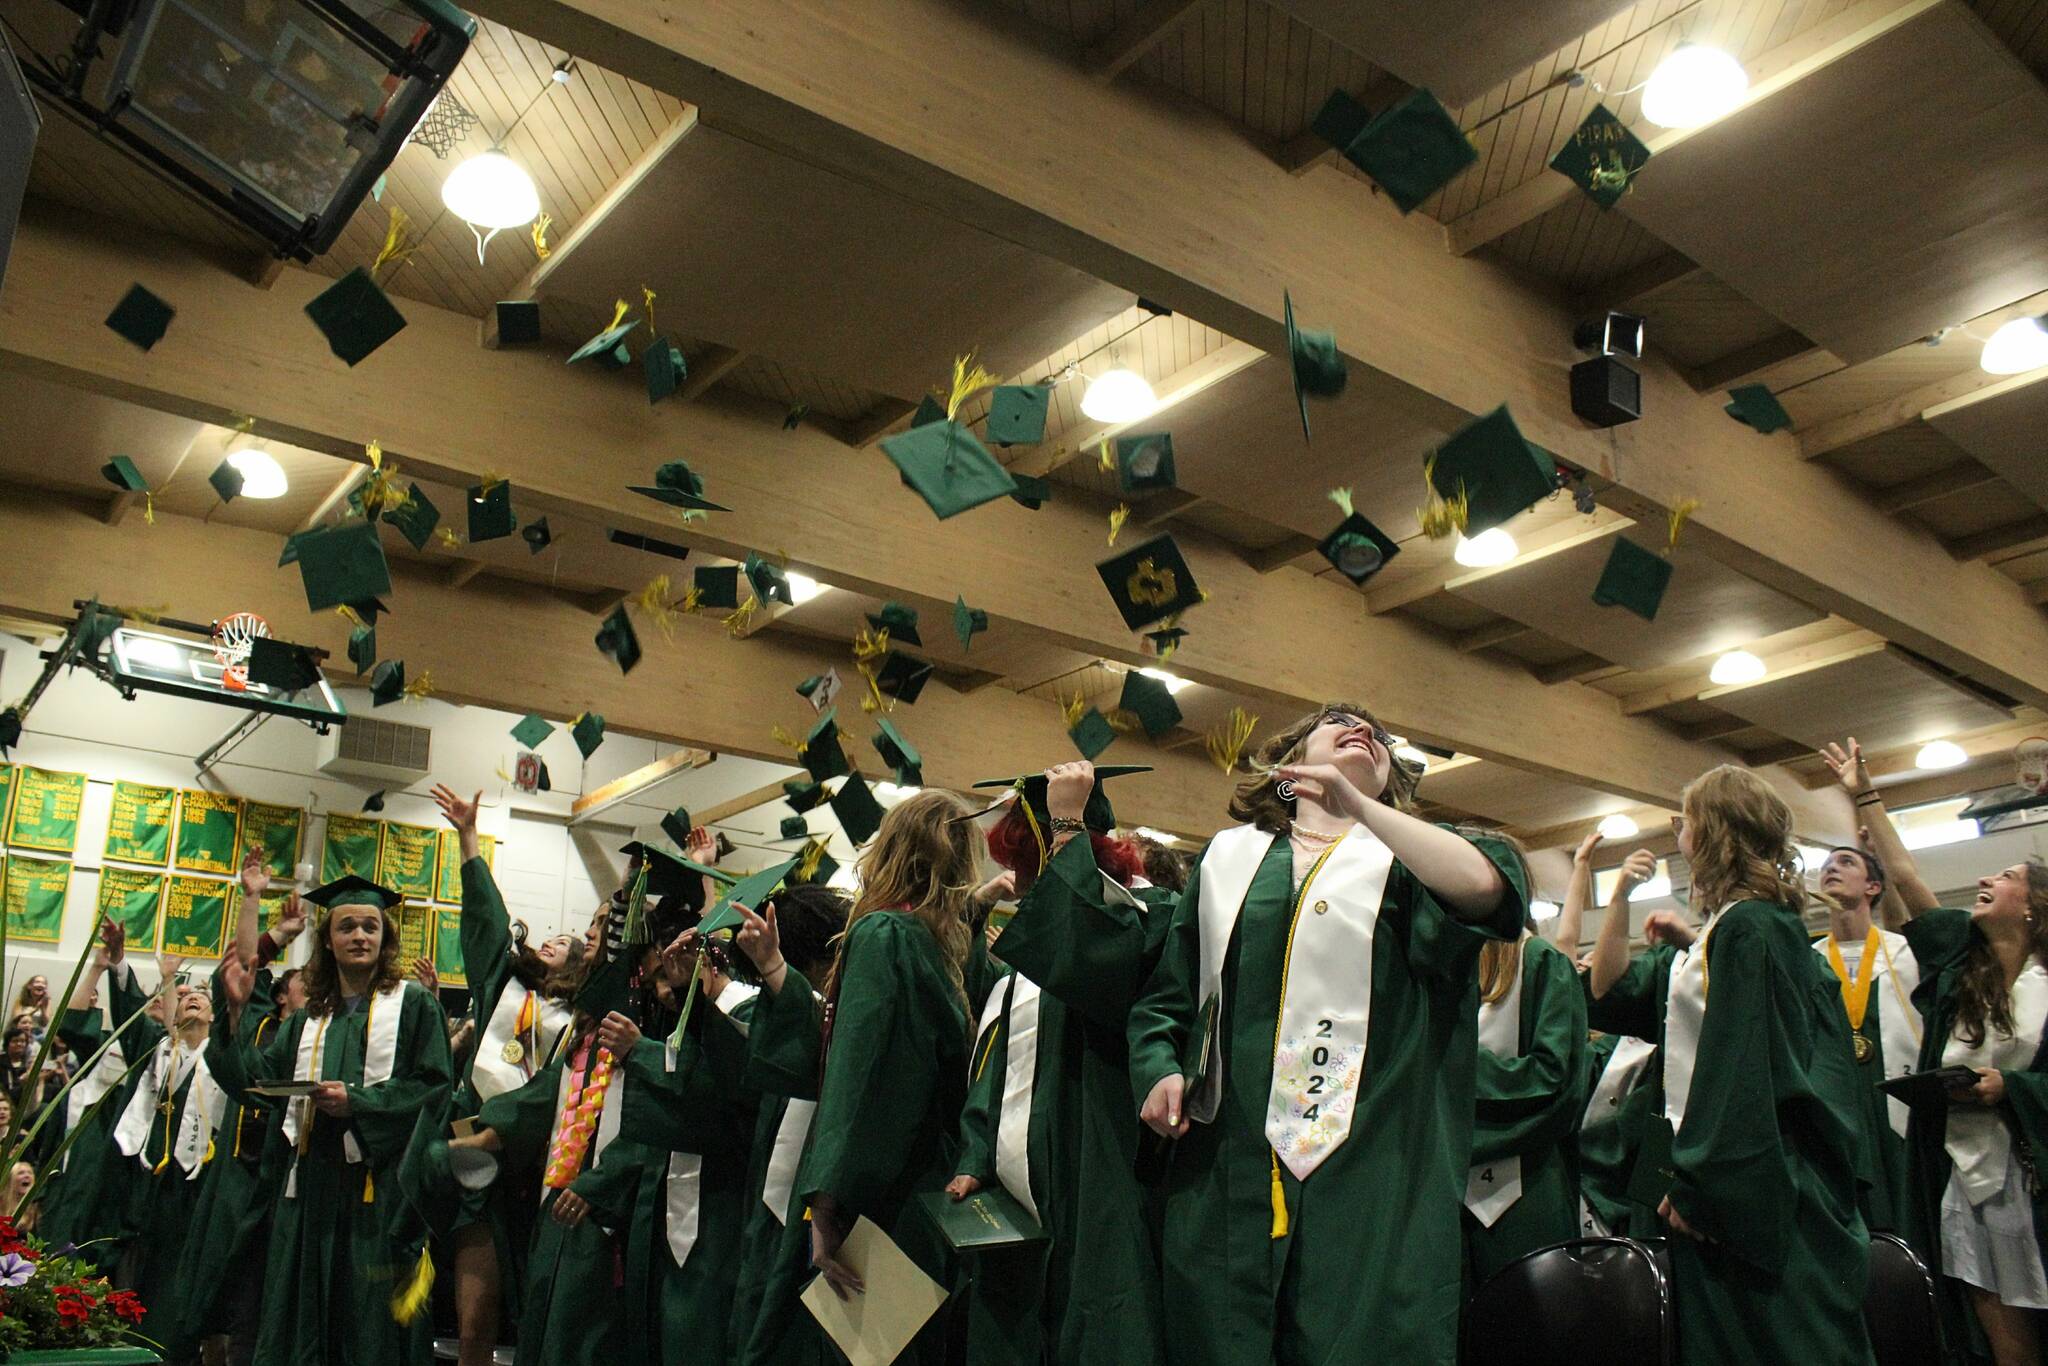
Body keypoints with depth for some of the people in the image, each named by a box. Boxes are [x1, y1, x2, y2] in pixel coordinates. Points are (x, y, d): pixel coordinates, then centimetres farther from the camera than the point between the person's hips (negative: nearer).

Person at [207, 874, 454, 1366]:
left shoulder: (412, 1005, 1)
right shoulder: (310, 1019, 17)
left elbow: (435, 1086, -7)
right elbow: (252, 1080, 8)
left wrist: (357, 1101, -17)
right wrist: (236, 1011, -2)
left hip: (379, 1184, -5)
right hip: (313, 1183, 5)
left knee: (368, 1323, -2)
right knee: (300, 1318, 8)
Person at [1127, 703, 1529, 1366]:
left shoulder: (1410, 857, 12)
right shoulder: (1229, 856, 18)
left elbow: (1486, 886, -12)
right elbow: (1165, 994, 19)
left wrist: (1357, 805, -14)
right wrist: (1160, 1069, 0)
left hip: (1369, 1163, -2)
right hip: (1227, 1157, 2)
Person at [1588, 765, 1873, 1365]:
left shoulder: (1746, 928, -15)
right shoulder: (1723, 931, 15)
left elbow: (1734, 1069, -21)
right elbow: (1612, 989, 22)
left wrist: (1694, 1180, -18)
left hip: (1741, 1187, -10)